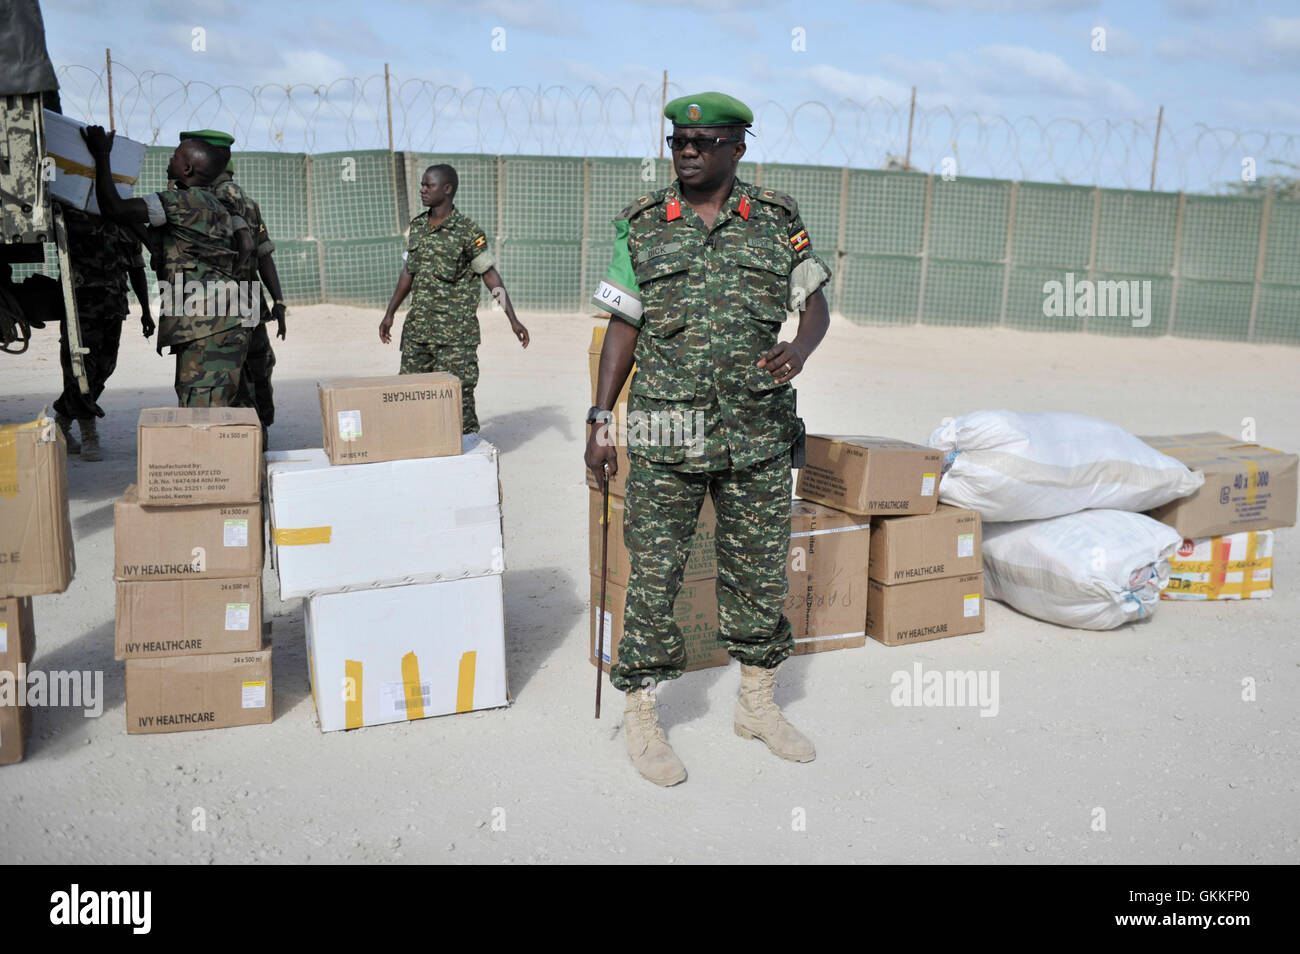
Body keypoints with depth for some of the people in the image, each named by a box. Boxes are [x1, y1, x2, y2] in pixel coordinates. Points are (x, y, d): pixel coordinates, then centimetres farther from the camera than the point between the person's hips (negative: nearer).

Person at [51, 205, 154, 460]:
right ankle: (89, 437, 4)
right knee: (81, 370, -4)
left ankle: (60, 426, 23)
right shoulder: (73, 214, -4)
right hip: (80, 306, -5)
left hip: (114, 309, 6)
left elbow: (137, 270, 17)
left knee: (103, 369, 7)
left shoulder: (128, 224, 12)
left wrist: (145, 311, 16)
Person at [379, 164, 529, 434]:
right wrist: (389, 314, 21)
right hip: (417, 327, 6)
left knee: (457, 395, -4)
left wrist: (513, 320, -10)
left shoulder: (467, 230, -8)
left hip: (456, 330, -6)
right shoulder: (417, 226, 10)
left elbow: (490, 275, -6)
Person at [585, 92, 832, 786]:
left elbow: (815, 304, 11)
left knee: (759, 573, 11)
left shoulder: (778, 221, 7)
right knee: (653, 576, 2)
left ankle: (757, 704, 30)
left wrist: (799, 348, -12)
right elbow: (623, 327, 5)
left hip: (760, 435, 2)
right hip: (665, 438, -1)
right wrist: (600, 419, -1)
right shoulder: (640, 226, 4)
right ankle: (641, 718, 17)